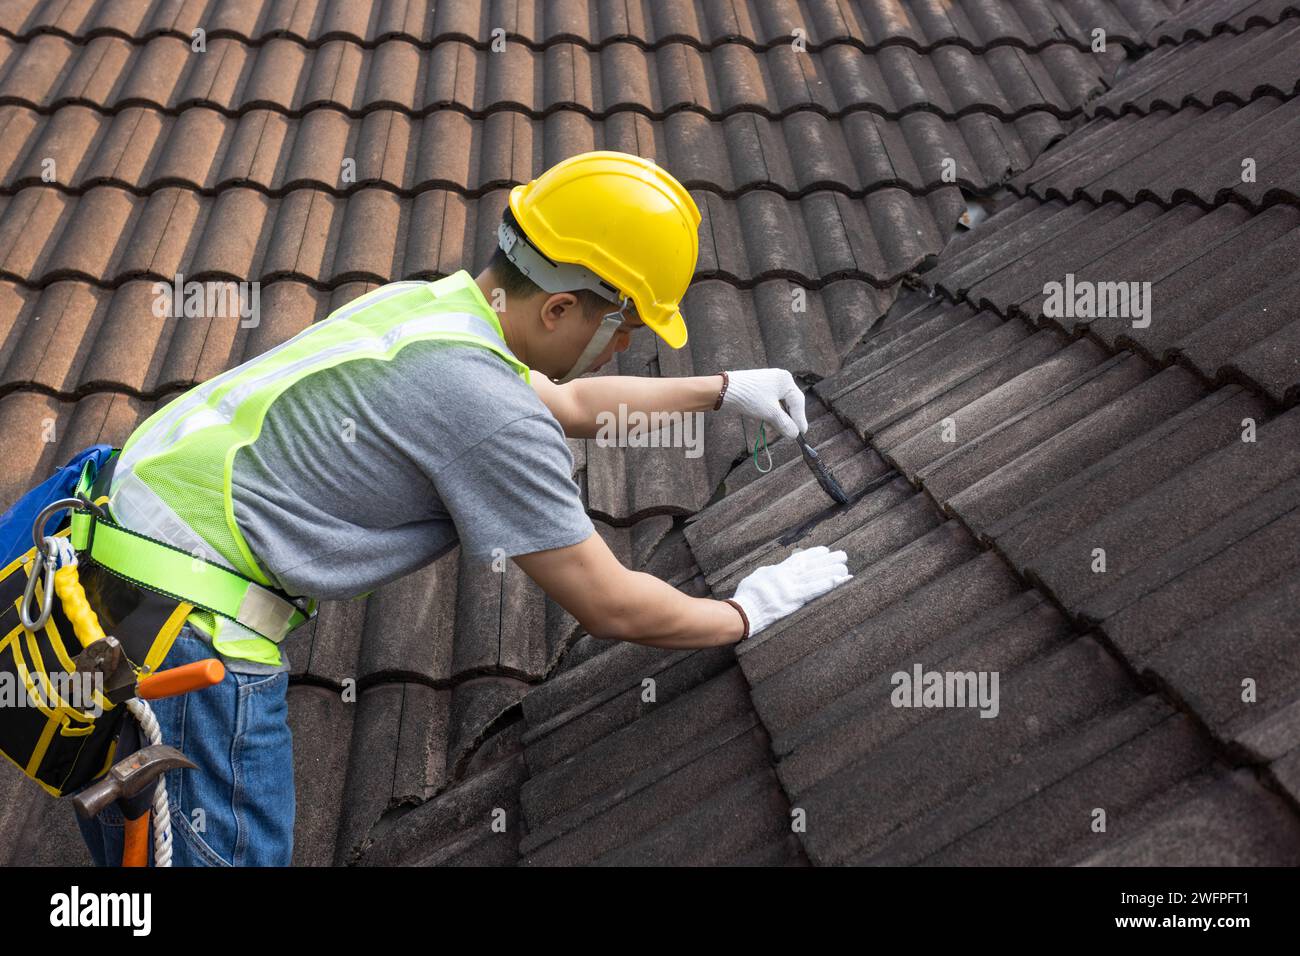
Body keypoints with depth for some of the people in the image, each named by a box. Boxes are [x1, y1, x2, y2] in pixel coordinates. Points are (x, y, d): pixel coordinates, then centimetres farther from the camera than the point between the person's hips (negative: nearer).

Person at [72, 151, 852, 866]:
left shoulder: (436, 303, 5)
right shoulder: (492, 411, -23)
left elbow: (572, 402, 24)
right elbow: (613, 608, -13)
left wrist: (724, 389, 32)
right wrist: (748, 613, 4)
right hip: (187, 623, -9)